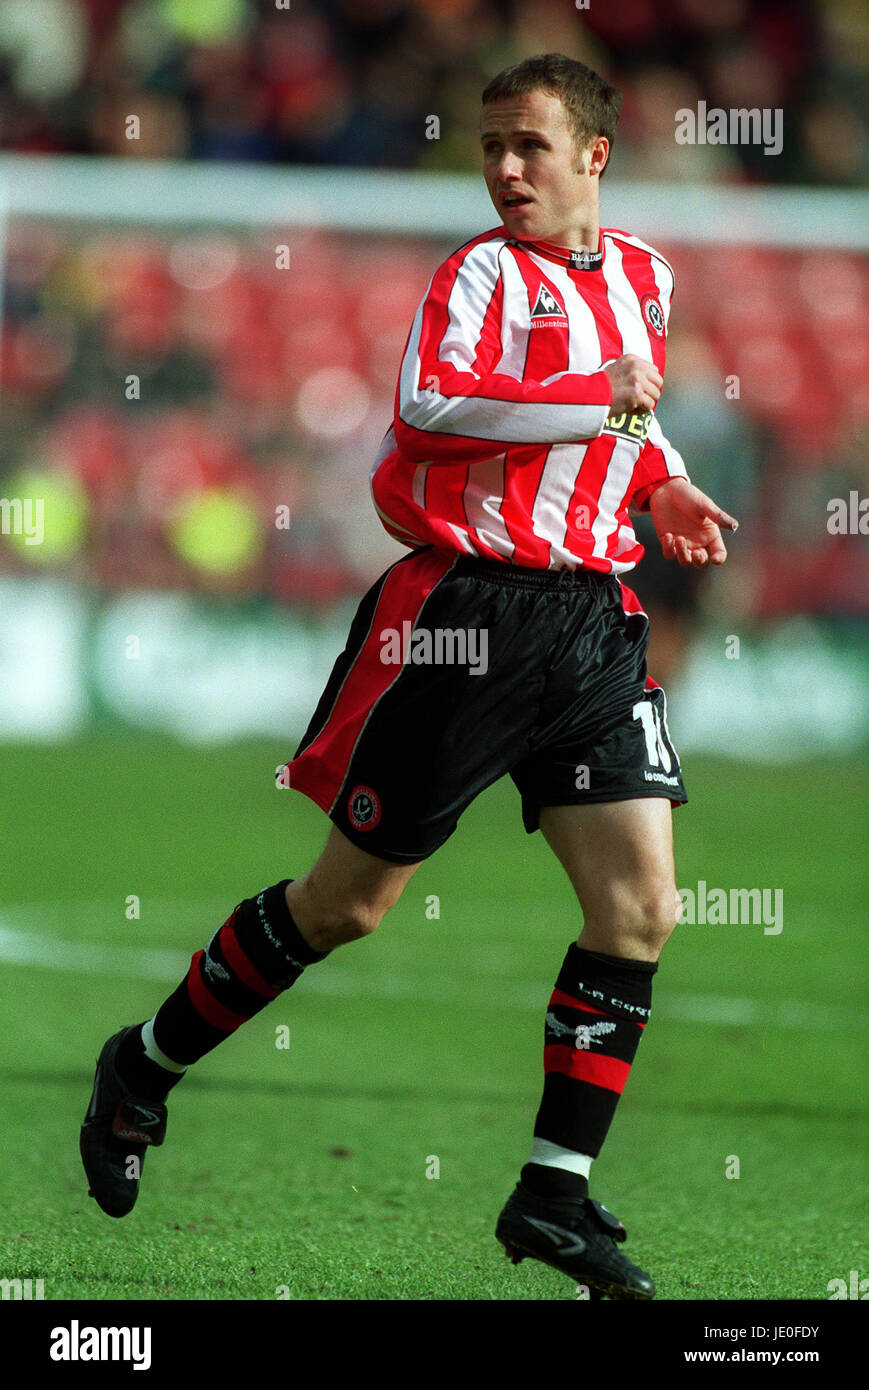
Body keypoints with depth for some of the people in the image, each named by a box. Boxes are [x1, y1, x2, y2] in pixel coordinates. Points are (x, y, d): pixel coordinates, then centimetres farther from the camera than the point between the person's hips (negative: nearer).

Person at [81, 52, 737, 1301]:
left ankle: (556, 1197, 2)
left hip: (595, 622, 6)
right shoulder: (485, 270, -8)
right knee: (347, 902, 2)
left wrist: (663, 487, 15)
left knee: (641, 903, -6)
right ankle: (145, 1068, 23)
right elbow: (429, 401, -27)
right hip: (465, 615, -6)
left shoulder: (645, 277, 13)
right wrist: (604, 402, -23)